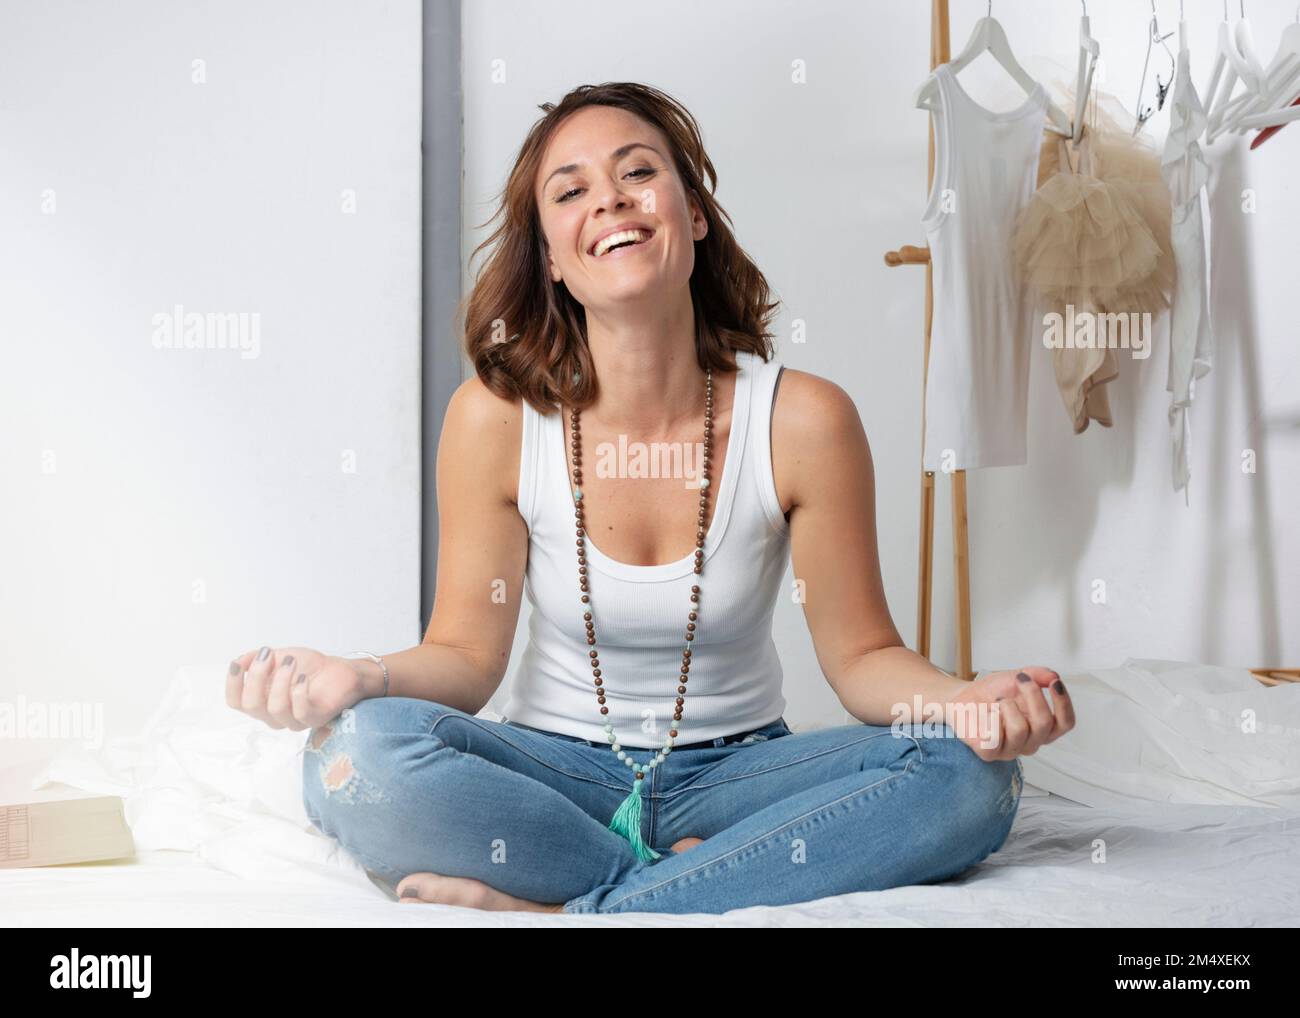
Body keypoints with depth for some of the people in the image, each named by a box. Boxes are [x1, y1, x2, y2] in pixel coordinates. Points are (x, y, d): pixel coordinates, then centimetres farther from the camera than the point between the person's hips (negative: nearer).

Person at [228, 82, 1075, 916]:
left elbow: (861, 653, -5)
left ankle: (566, 914, -24)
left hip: (734, 772, 1)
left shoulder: (803, 420, -12)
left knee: (972, 780, -26)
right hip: (559, 770, -1)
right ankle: (702, 880, -17)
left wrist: (966, 698, -27)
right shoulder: (495, 417, -11)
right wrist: (361, 678, -27)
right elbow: (467, 654, -6)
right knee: (356, 755, -30)